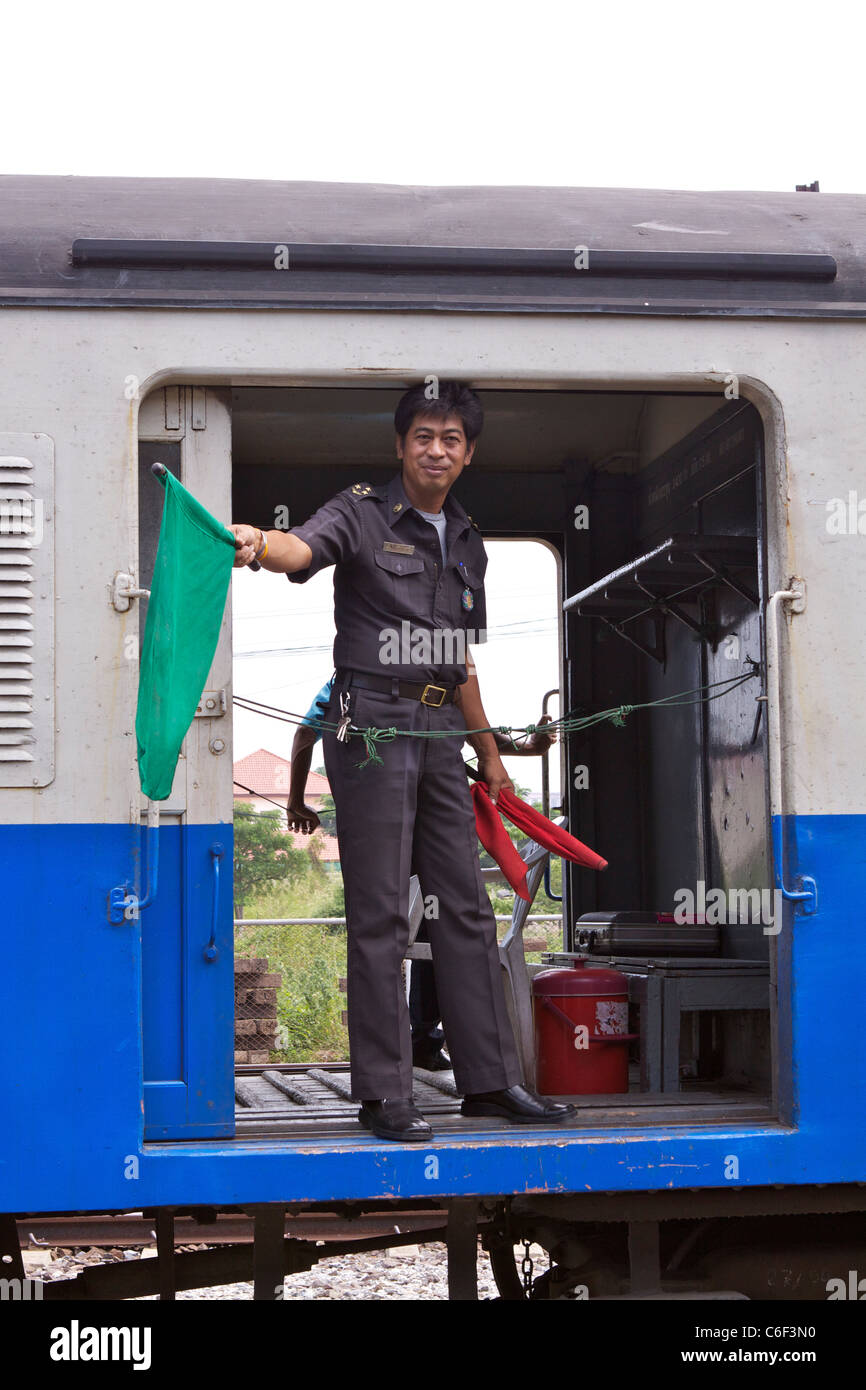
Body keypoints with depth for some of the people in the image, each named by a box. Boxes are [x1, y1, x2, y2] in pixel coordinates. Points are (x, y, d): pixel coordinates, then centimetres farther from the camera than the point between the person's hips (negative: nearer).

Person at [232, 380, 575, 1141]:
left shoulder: (467, 543, 16)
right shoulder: (362, 515, -4)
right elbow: (302, 548, -26)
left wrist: (490, 753, 25)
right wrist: (260, 542, -50)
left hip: (441, 732, 7)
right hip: (373, 725, -6)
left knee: (466, 905, 8)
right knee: (380, 914, -5)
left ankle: (490, 1079, 17)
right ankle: (384, 1094, 0)